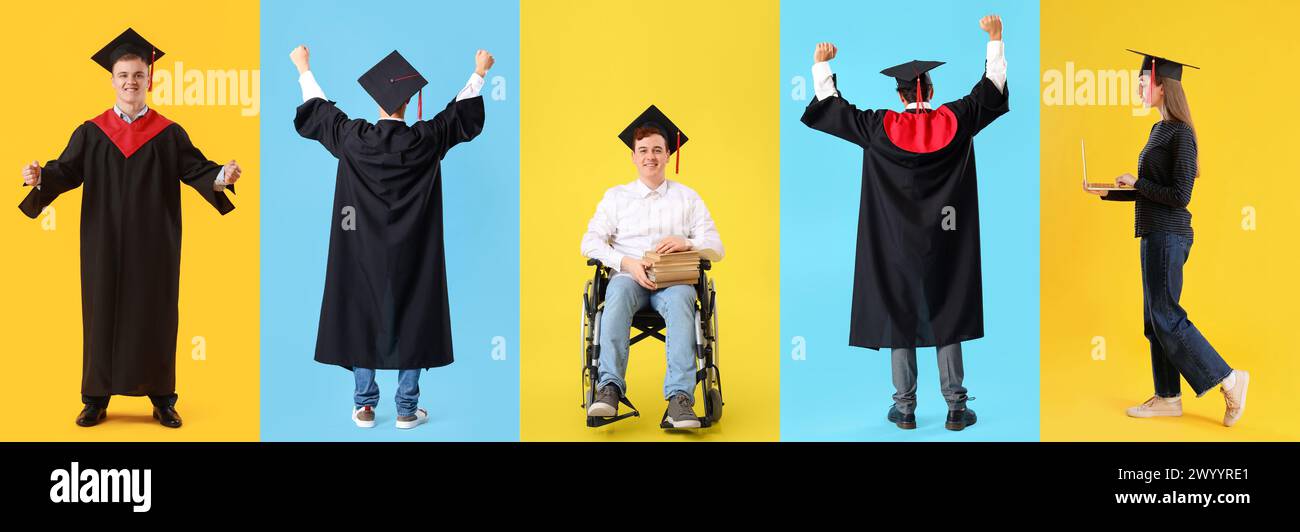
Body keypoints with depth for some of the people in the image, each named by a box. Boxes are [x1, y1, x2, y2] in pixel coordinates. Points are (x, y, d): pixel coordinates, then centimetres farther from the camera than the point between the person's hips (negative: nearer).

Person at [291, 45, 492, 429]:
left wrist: (303, 69, 24)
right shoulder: (425, 141, -12)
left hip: (364, 254, 1)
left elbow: (316, 111, 8)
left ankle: (364, 407, 16)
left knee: (363, 321, 11)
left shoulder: (353, 139, -10)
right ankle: (407, 410, 12)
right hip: (413, 255, -1)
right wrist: (480, 73, 21)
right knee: (411, 323, 8)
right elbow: (463, 114, 5)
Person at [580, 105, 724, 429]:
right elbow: (590, 242, 7)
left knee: (680, 300, -37)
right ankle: (609, 388, -48)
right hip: (629, 275, 0)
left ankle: (680, 399, -50)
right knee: (619, 293, -37)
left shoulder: (687, 198, 19)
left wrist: (686, 243, -12)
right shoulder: (616, 196, 19)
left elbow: (716, 248, 12)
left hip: (674, 278, 0)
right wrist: (628, 263, -11)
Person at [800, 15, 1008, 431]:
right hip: (945, 245, 1)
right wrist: (995, 39, 14)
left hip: (897, 246, -1)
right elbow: (991, 88, 9)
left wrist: (821, 66, 14)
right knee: (947, 318, 6)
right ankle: (956, 406, 6)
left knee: (899, 317, 6)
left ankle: (905, 407, 9)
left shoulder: (881, 128, -6)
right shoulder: (953, 122, -3)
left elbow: (830, 107, 3)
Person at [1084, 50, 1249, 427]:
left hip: (1168, 236, -10)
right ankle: (1168, 397, 17)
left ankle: (1229, 380, -1)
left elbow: (1179, 195, -19)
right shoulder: (1160, 129, 13)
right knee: (1155, 320, 11)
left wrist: (1135, 183, -10)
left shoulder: (1180, 133, -14)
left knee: (1165, 318, -7)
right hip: (1154, 234, 10)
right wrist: (1107, 193, 16)